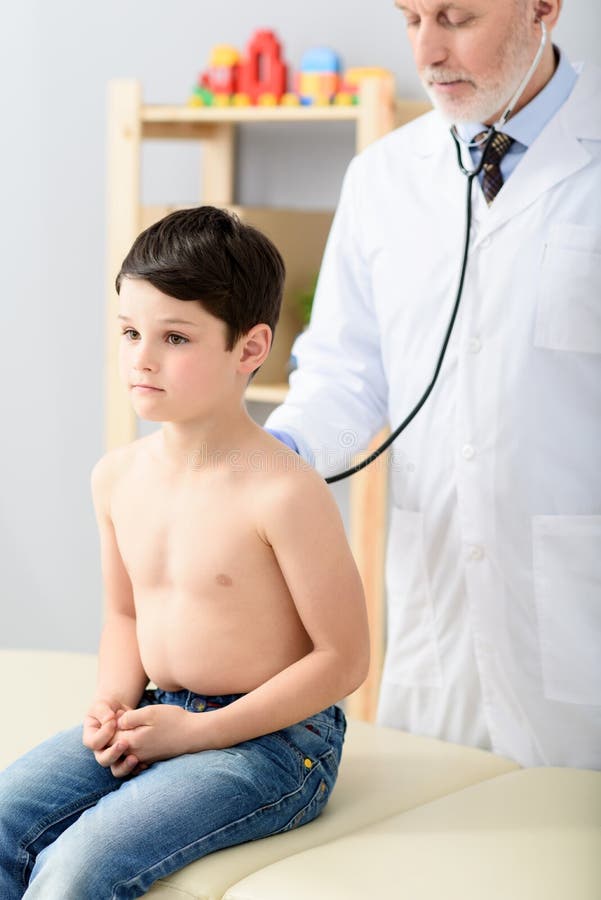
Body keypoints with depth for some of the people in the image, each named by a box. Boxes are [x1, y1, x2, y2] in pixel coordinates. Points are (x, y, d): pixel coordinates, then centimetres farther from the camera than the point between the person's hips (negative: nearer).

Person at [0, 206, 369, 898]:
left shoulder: (284, 492, -18)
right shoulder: (118, 476, 4)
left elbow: (343, 658, -15)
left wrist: (200, 732, -16)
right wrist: (113, 701, -2)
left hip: (271, 738, -7)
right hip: (153, 718, 7)